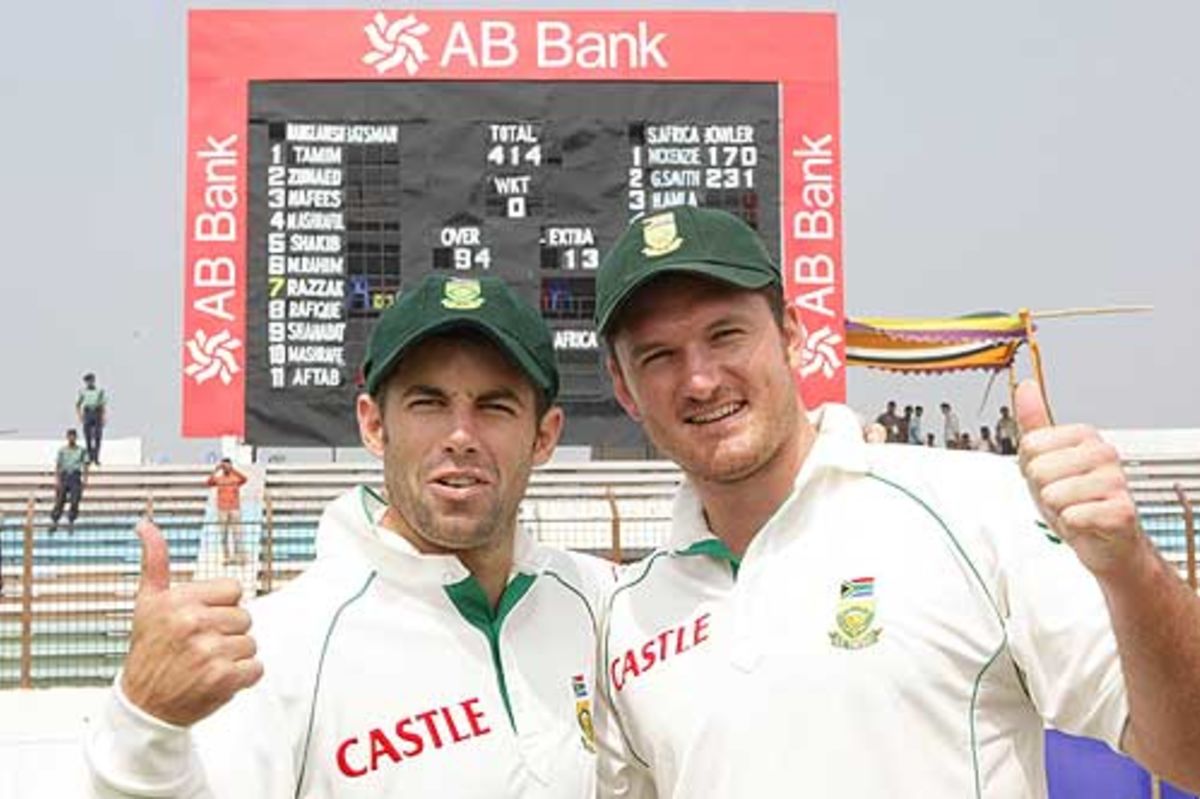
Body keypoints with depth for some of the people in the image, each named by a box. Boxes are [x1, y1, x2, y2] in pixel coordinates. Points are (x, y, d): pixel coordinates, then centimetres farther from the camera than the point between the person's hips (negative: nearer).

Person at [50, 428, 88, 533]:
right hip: (64, 476, 0)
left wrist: (85, 480, -6)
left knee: (75, 502, -7)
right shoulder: (62, 450, 7)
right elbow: (57, 466, 4)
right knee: (59, 501, -3)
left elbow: (85, 466, 4)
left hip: (76, 476, 0)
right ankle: (54, 522, 2)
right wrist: (57, 480, -6)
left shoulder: (82, 451, 6)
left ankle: (71, 522, 1)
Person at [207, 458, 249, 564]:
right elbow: (209, 483, -15)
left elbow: (244, 479, -21)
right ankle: (226, 557, 7)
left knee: (237, 534, -6)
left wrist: (232, 469, -29)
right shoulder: (218, 479, 5)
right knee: (224, 535, 3)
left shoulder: (236, 478, 2)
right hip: (222, 510, 2)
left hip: (235, 509, -2)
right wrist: (216, 470, -22)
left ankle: (239, 557, -6)